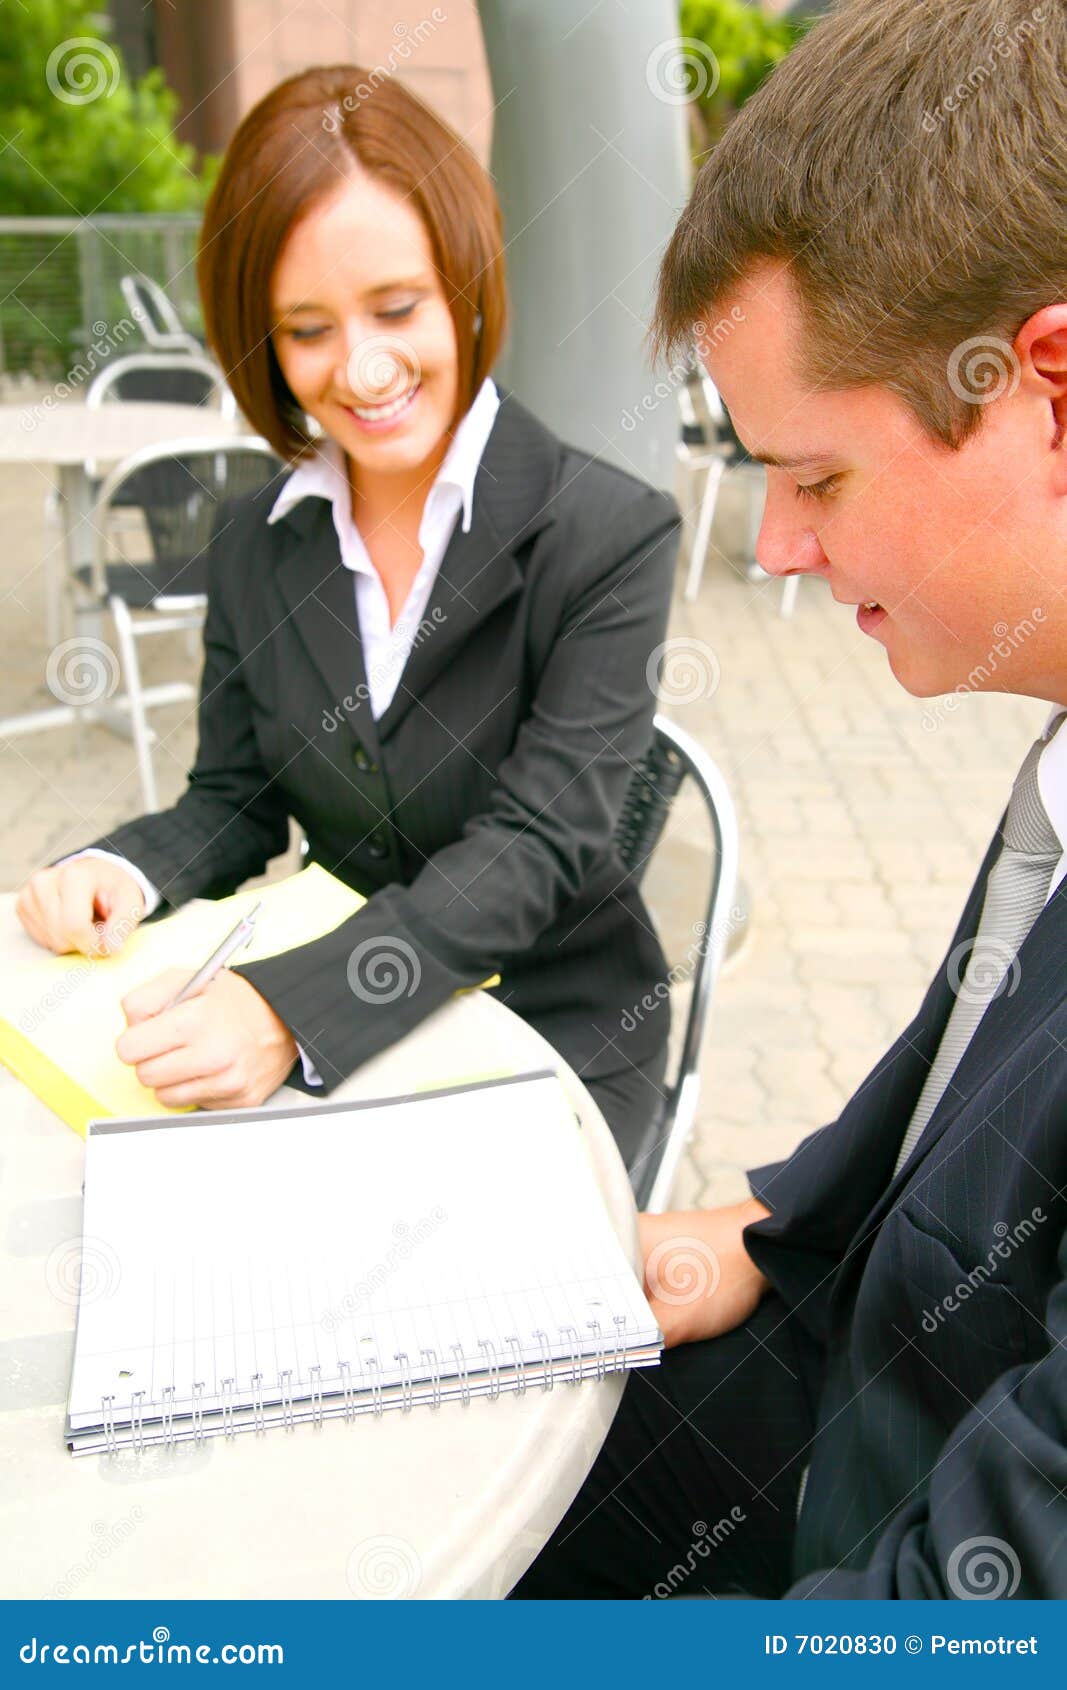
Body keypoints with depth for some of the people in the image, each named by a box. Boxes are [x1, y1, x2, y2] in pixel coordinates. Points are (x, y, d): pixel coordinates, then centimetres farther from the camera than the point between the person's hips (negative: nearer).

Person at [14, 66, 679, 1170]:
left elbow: (539, 840, -20)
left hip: (554, 1033, -4)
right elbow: (237, 801, 8)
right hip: (332, 1035, 4)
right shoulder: (253, 550, 3)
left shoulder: (614, 534, -13)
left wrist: (295, 1006, -32)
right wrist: (125, 870, -15)